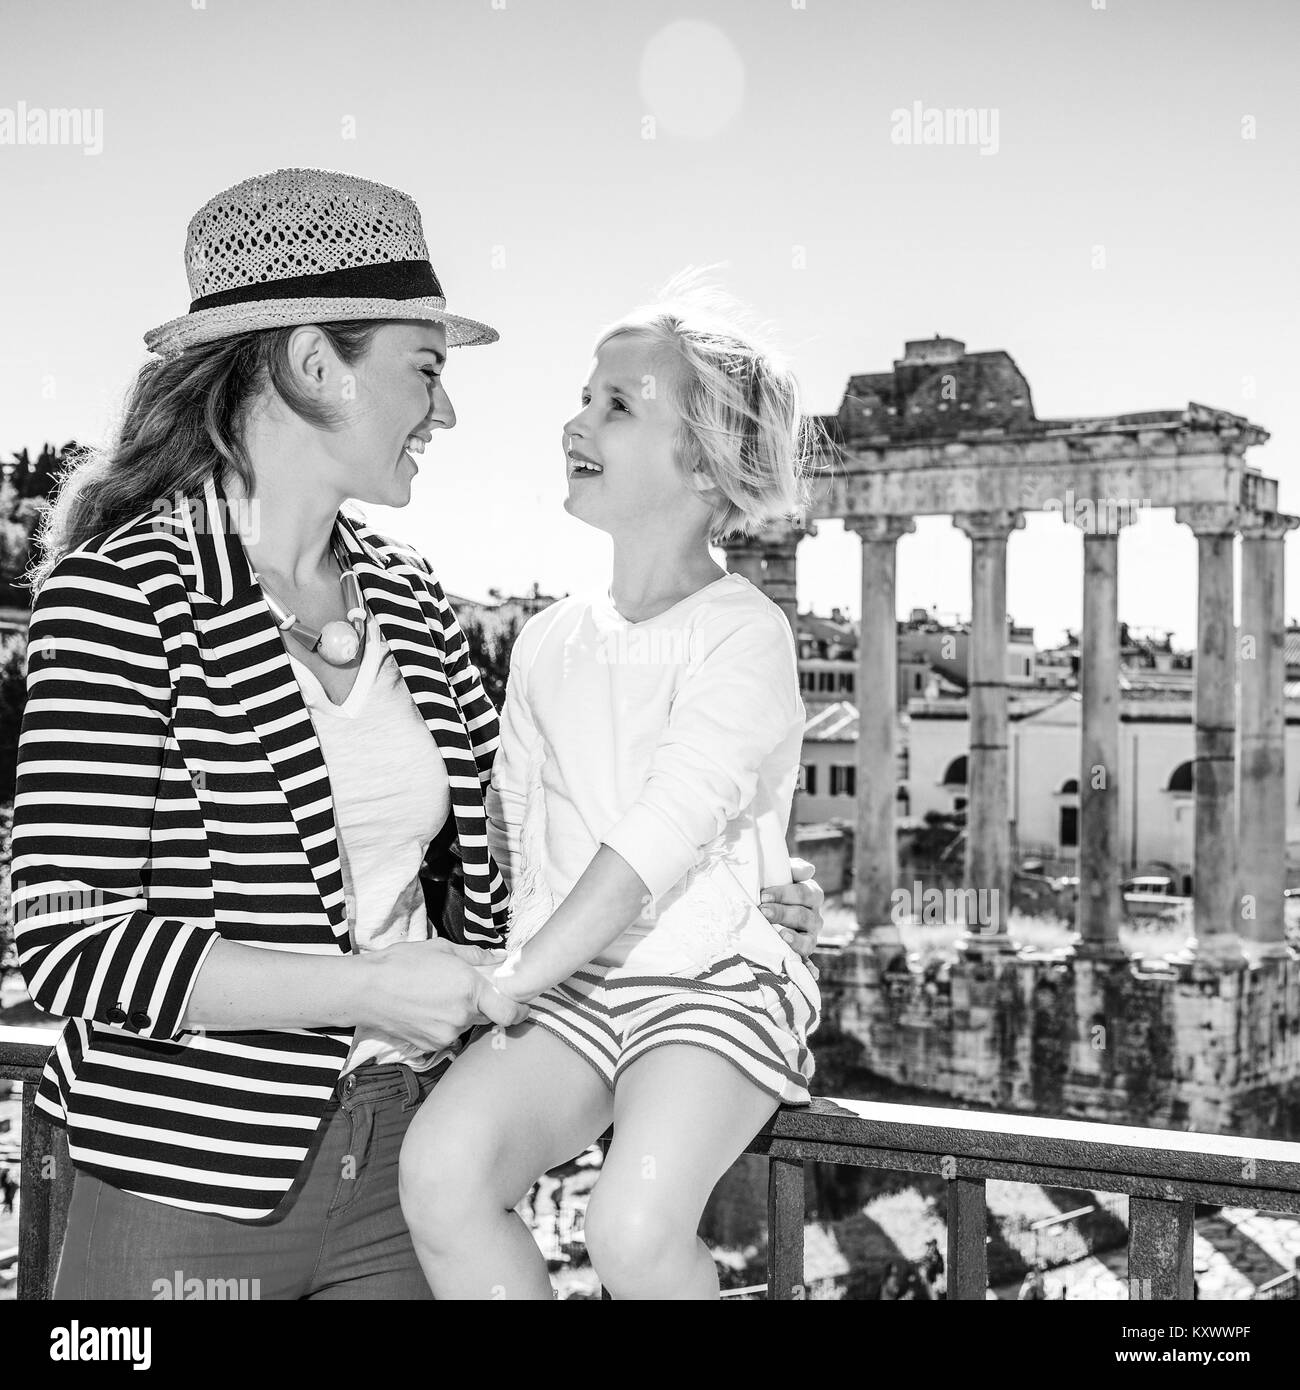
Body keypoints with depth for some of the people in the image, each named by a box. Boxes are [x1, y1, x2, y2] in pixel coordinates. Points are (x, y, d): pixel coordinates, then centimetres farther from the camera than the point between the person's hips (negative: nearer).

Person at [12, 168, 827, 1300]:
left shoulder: (409, 597, 7)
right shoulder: (120, 595, -14)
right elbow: (69, 939, -19)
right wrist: (369, 987, -21)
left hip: (402, 1153, 6)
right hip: (191, 1191, -6)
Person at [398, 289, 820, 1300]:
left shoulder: (744, 636, -8)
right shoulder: (550, 642, 11)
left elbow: (656, 844, -18)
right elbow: (509, 828, 14)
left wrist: (510, 982, -23)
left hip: (712, 982, -4)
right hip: (566, 980, 5)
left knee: (636, 1227, -29)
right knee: (440, 1173, -23)